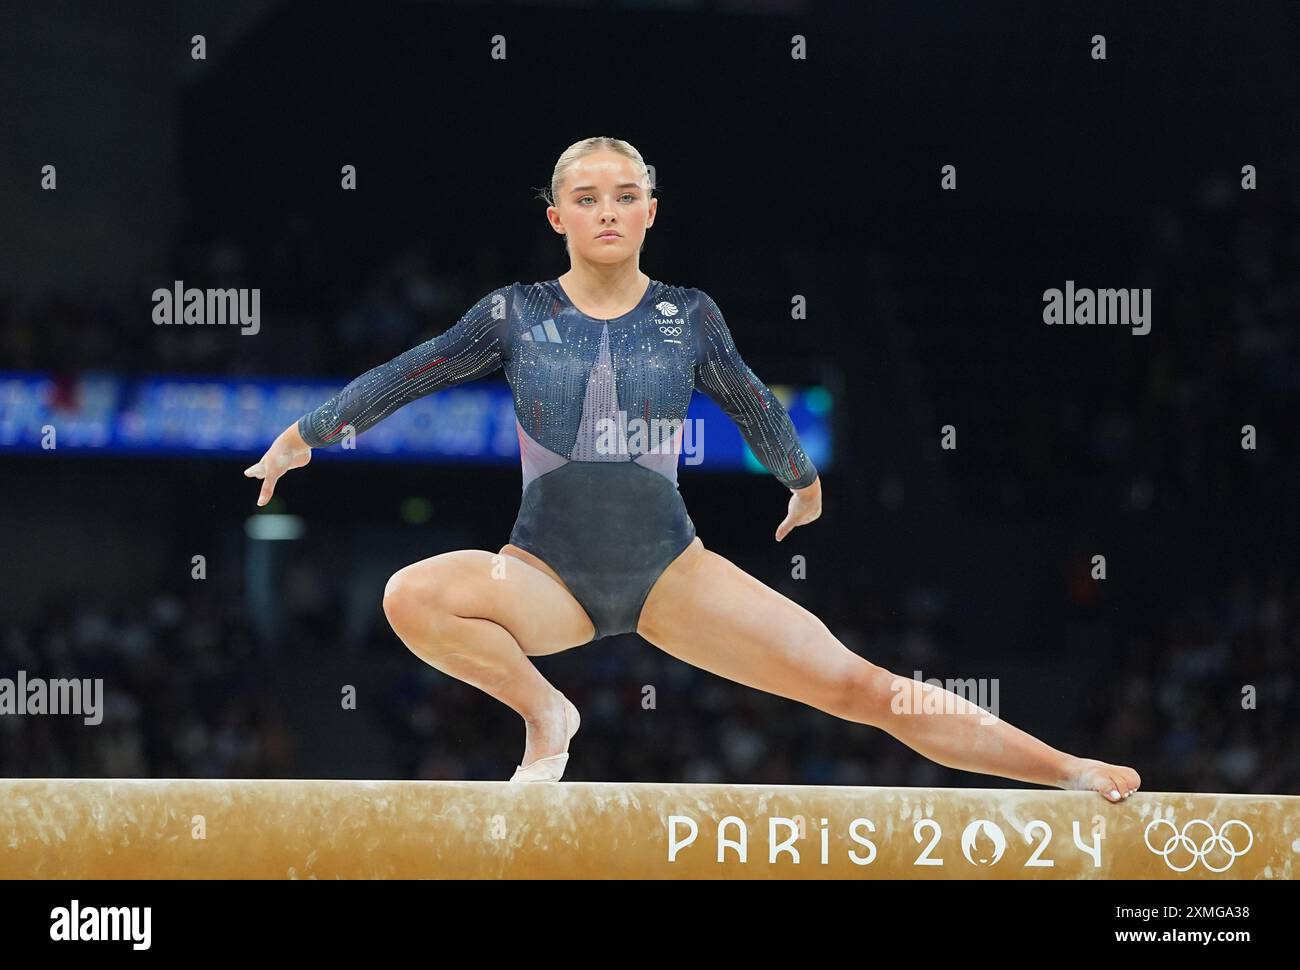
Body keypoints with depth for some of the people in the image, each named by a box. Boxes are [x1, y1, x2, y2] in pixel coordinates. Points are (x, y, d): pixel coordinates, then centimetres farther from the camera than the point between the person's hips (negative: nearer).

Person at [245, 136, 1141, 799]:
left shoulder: (688, 316, 4)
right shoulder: (518, 314, 0)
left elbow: (753, 403, 22)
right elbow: (403, 377, 10)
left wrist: (802, 479, 37)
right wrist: (307, 434, 12)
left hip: (667, 570, 0)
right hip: (548, 572, 0)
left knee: (856, 684, -10)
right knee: (411, 595, -33)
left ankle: (1072, 773, -7)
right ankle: (545, 717, -9)